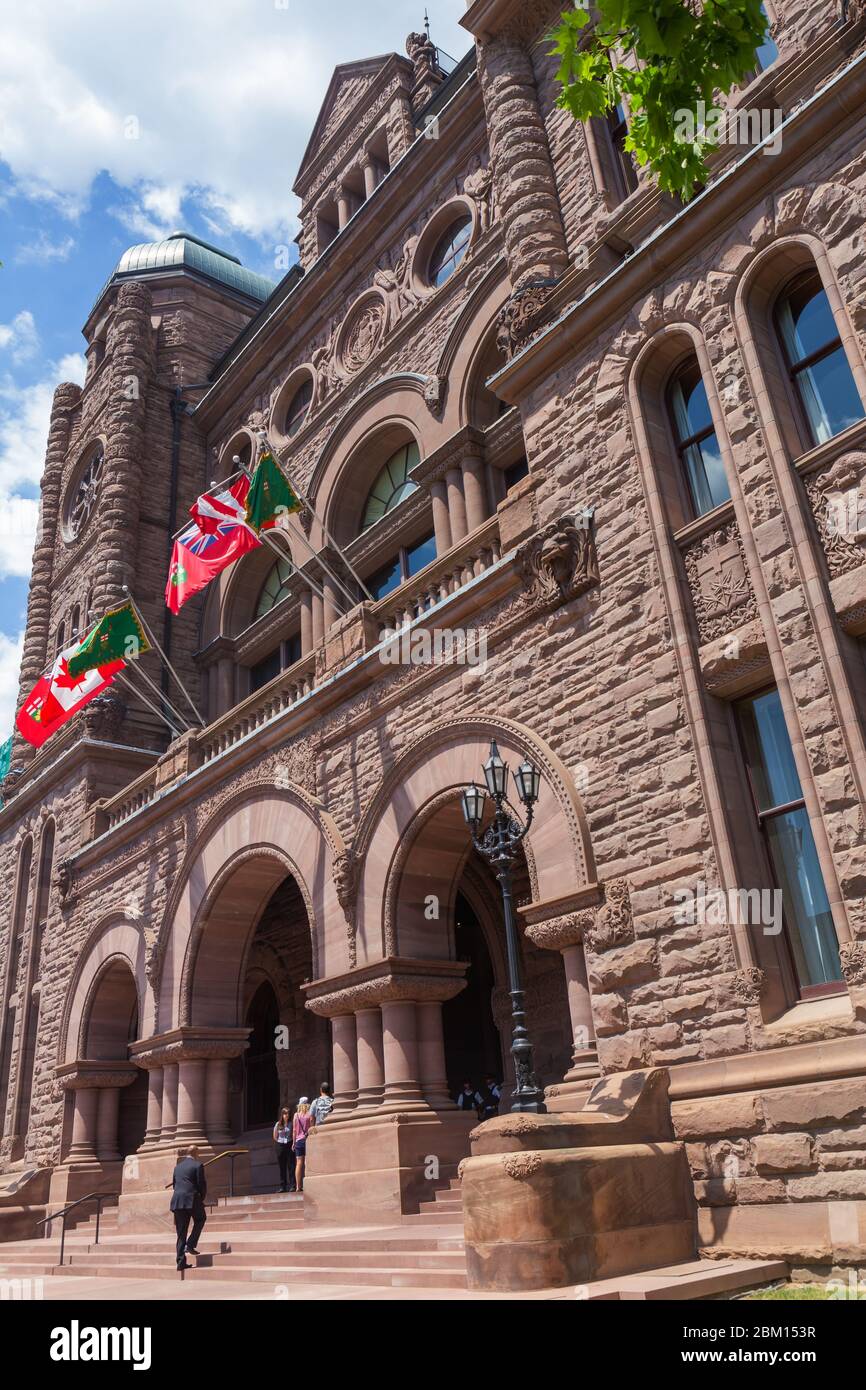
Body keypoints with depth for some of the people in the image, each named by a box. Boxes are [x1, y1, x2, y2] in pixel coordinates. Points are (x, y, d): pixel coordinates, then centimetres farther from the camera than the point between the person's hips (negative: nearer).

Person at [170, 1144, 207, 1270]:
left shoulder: (177, 1166, 16)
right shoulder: (198, 1165, -2)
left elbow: (174, 1184, 18)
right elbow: (202, 1184, -6)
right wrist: (202, 1198, 12)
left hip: (177, 1201, 5)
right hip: (192, 1199, -5)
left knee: (181, 1233, 10)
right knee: (200, 1219, 21)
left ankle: (181, 1261, 7)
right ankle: (191, 1245, 5)